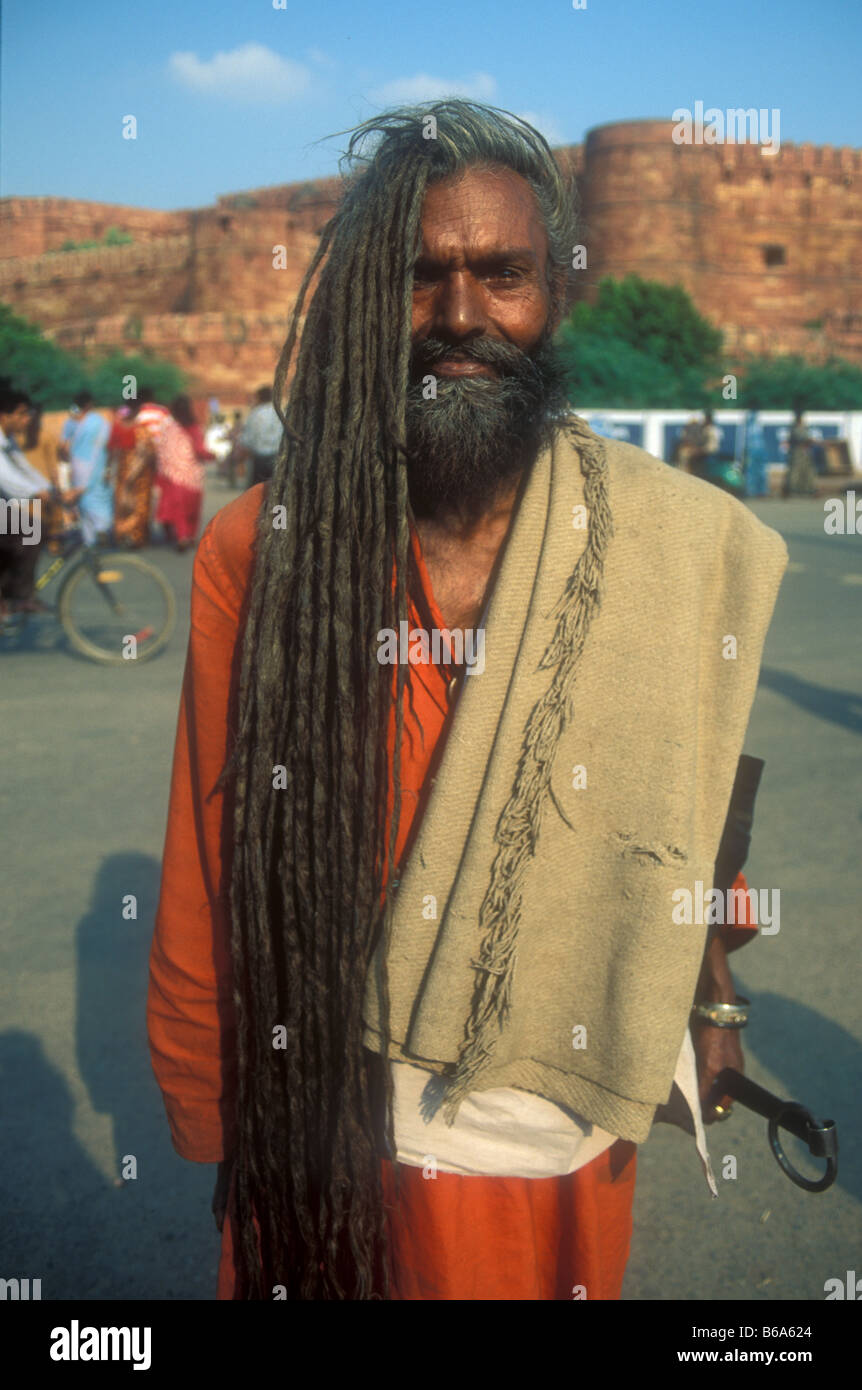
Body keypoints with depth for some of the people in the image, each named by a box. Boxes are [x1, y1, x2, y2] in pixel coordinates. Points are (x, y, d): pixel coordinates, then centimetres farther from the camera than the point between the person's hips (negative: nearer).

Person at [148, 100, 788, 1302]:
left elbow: (700, 810, 4)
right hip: (322, 1138, 0)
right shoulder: (252, 554, -12)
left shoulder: (686, 545, -10)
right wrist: (203, 1111, 1)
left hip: (563, 1138, 1)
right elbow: (208, 879, -6)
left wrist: (712, 1001, 11)